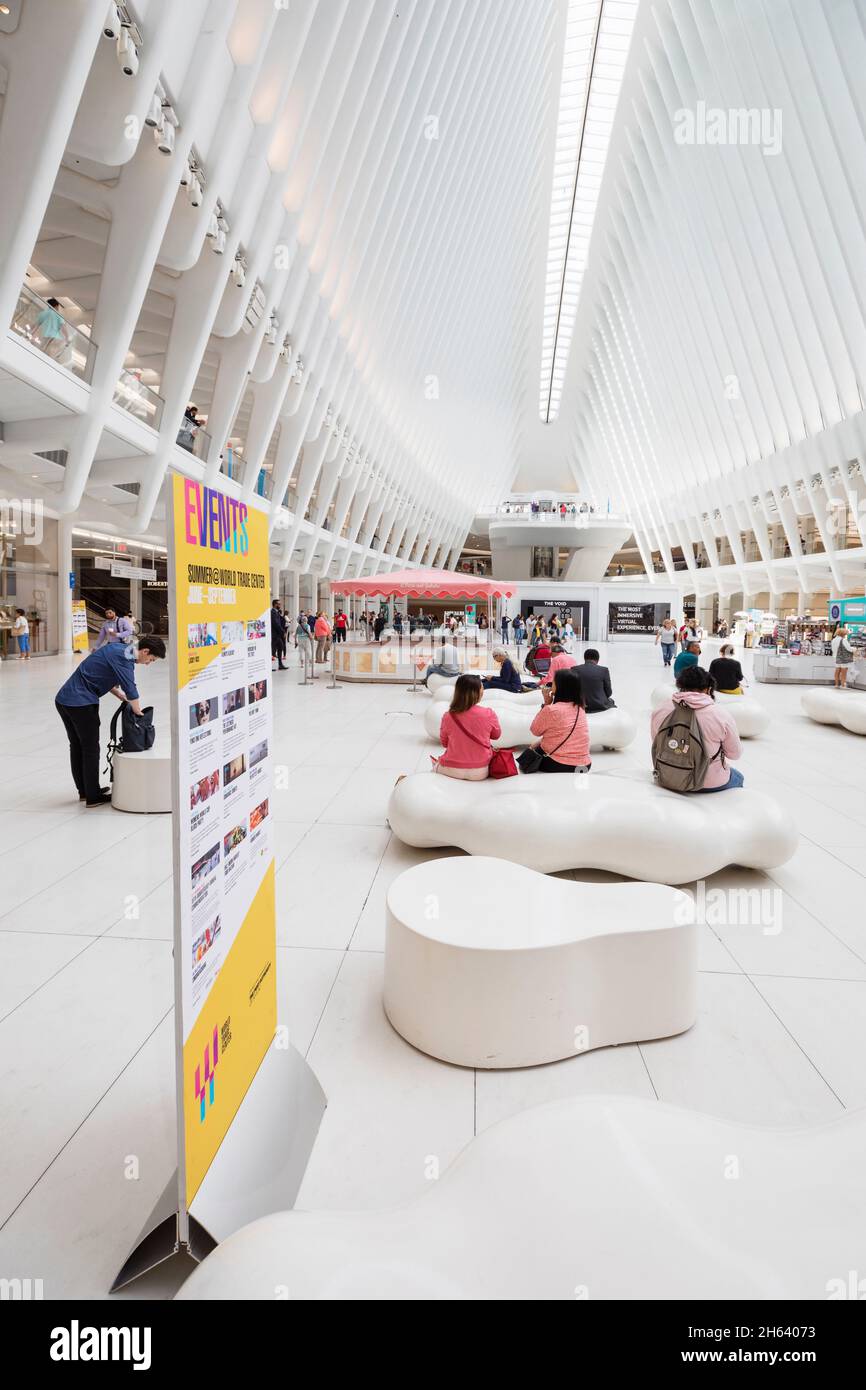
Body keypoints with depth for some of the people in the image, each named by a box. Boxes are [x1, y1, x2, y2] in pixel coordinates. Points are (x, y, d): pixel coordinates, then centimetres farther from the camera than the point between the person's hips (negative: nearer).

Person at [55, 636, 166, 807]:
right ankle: (93, 797, 11)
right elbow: (131, 691, -17)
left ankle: (84, 791, 31)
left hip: (64, 698, 10)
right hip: (80, 703, -10)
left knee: (77, 746, 18)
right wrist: (139, 715, -4)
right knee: (91, 749, 2)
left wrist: (125, 700, 13)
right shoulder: (123, 658, -17)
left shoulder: (118, 648, 11)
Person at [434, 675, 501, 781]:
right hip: (480, 772, -4)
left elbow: (444, 743, 5)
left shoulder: (448, 716, -11)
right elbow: (496, 735, 5)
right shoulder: (489, 713, -15)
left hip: (451, 770, 4)